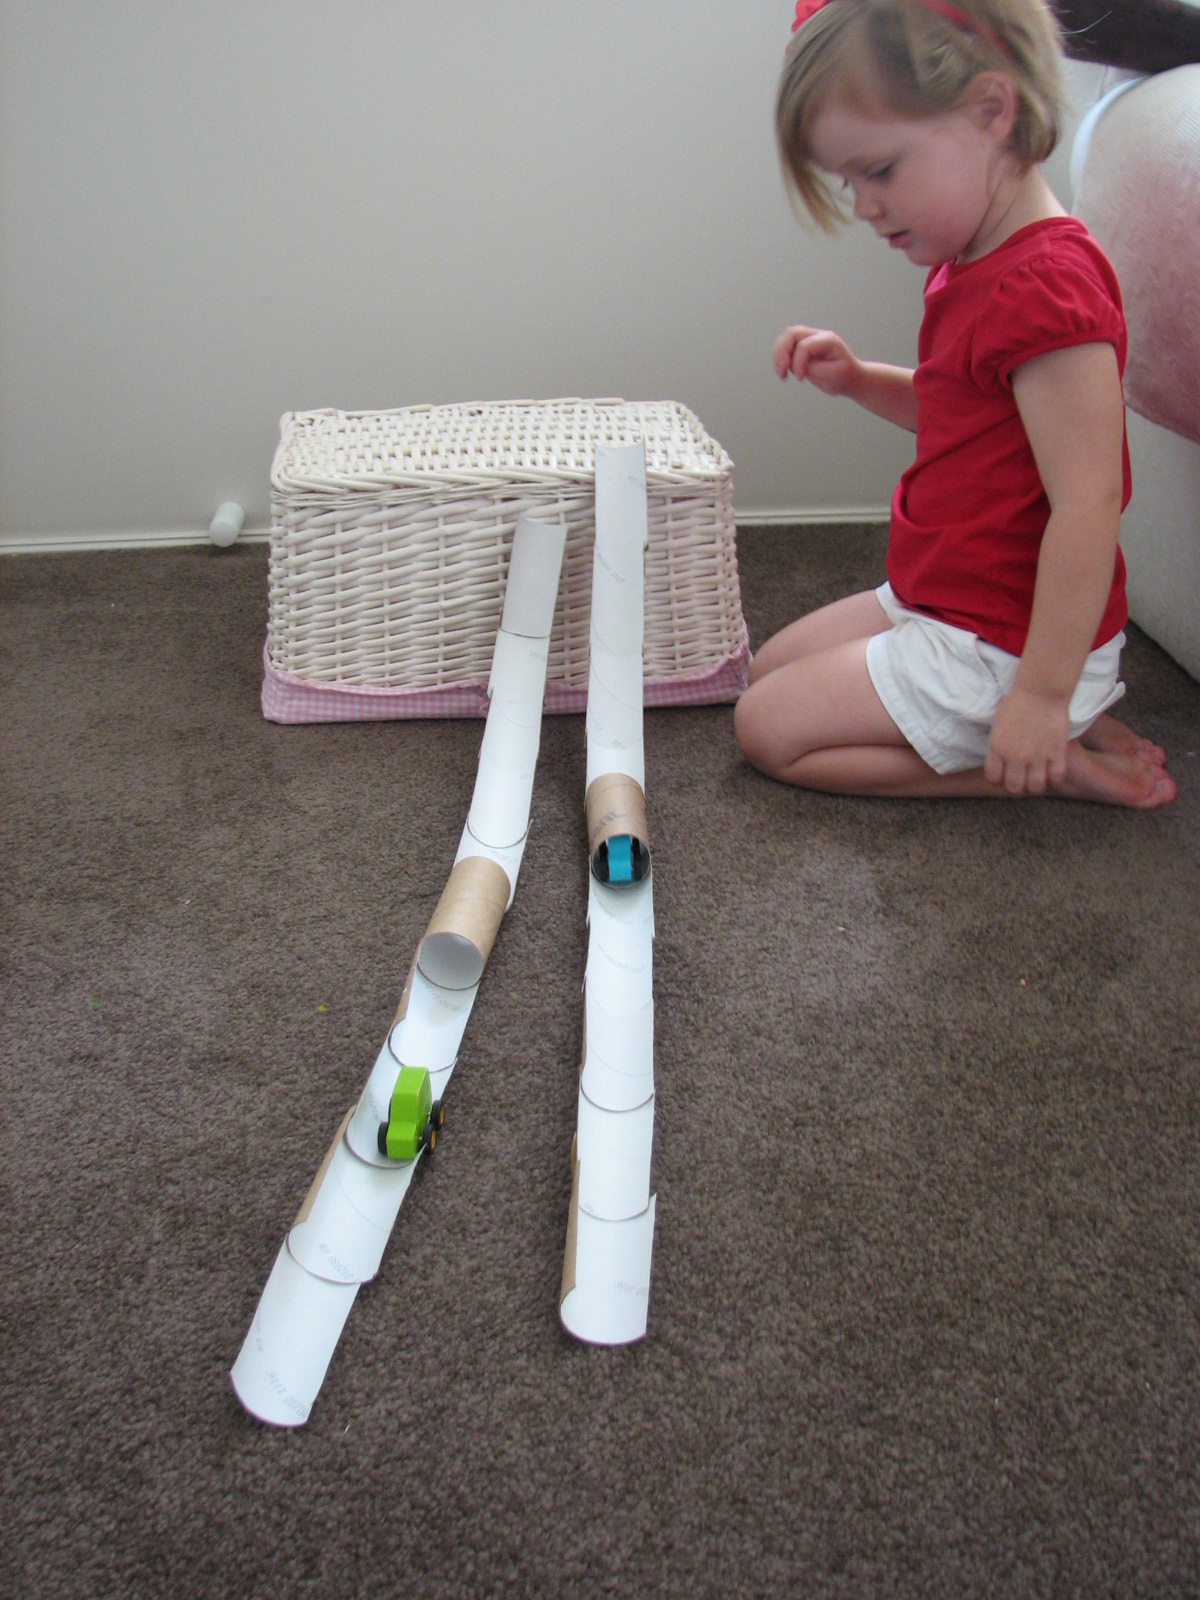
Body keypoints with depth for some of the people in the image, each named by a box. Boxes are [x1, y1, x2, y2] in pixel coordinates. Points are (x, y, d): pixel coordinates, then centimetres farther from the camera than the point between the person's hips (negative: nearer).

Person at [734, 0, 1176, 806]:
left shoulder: (1047, 287, -26)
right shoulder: (975, 263, 7)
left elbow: (1088, 509, -29)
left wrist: (1043, 694, -25)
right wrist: (859, 379, 6)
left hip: (1002, 647, -10)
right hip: (941, 605, 10)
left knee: (770, 727, -7)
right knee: (772, 669, 20)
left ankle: (1058, 763, -5)